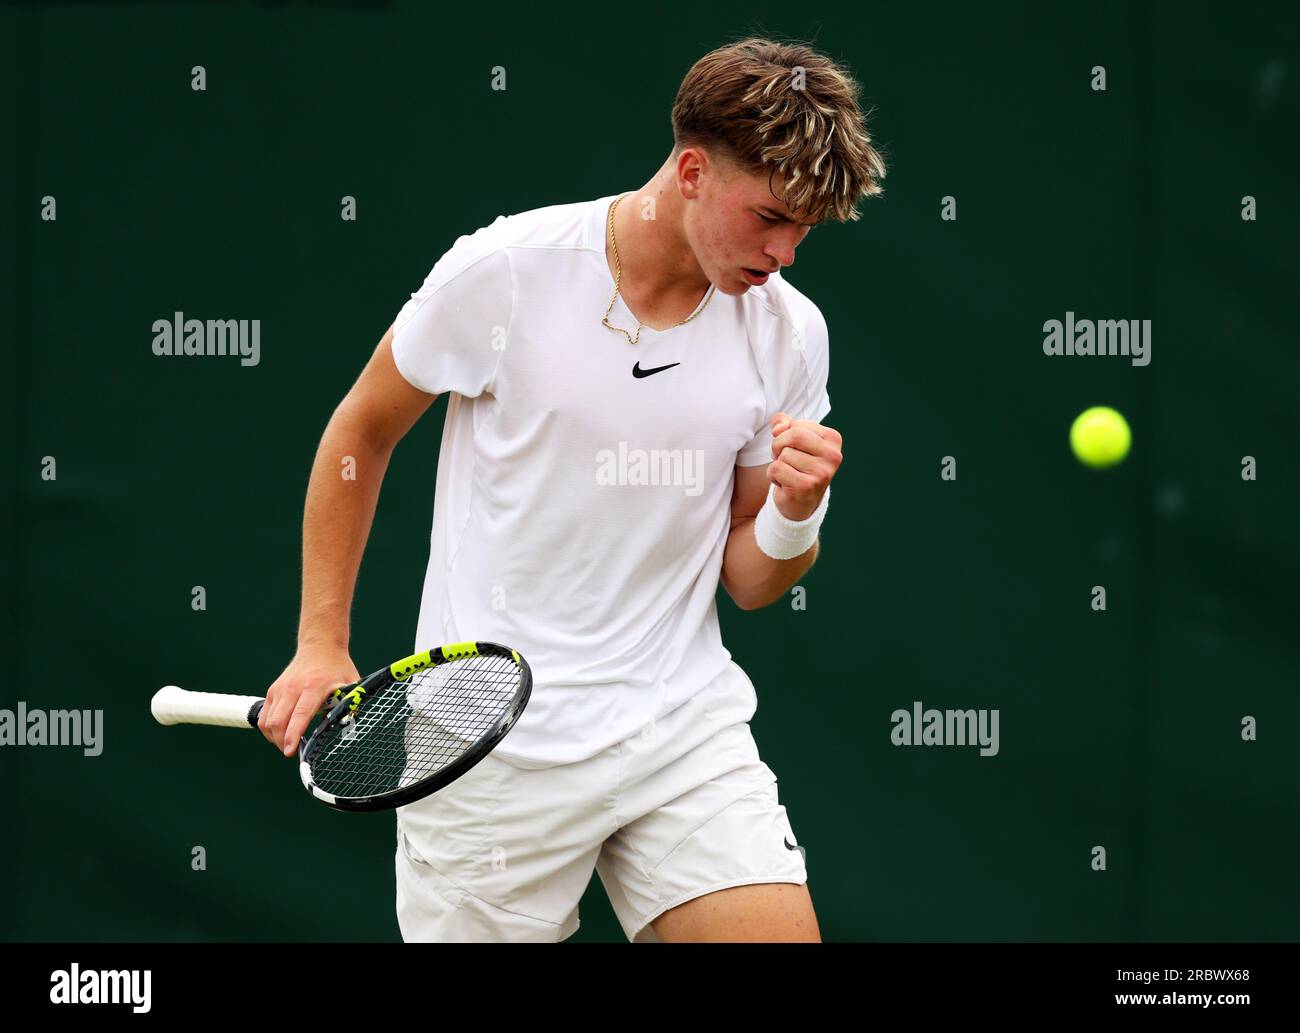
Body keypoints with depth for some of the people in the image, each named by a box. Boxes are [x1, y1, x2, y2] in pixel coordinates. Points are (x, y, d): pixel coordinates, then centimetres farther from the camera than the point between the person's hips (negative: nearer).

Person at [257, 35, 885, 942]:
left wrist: (793, 515, -15)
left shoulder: (790, 332, 0)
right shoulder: (505, 272, -10)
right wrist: (322, 647, 2)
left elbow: (748, 582, 8)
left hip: (686, 727, 3)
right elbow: (360, 434, 4)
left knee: (779, 930, -12)